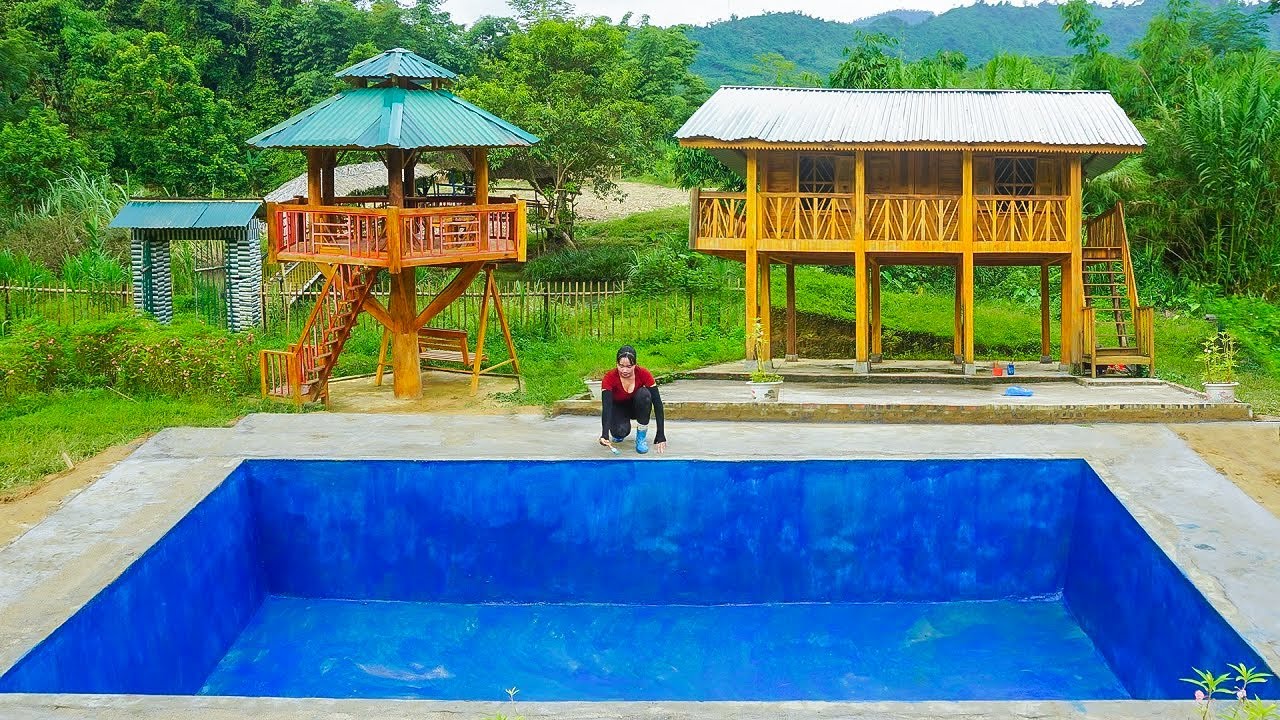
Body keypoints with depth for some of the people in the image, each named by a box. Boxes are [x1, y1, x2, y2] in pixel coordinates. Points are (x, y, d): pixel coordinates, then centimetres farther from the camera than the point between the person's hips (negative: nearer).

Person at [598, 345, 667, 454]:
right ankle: (618, 433, 7)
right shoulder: (610, 377, -29)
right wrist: (604, 435, -53)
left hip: (637, 407, 1)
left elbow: (657, 403, -27)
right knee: (620, 431, -33)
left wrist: (661, 435, -34)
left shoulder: (643, 374, -28)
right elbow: (606, 406, -37)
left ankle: (642, 437, -17)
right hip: (619, 407, -1)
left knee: (644, 394, -33)